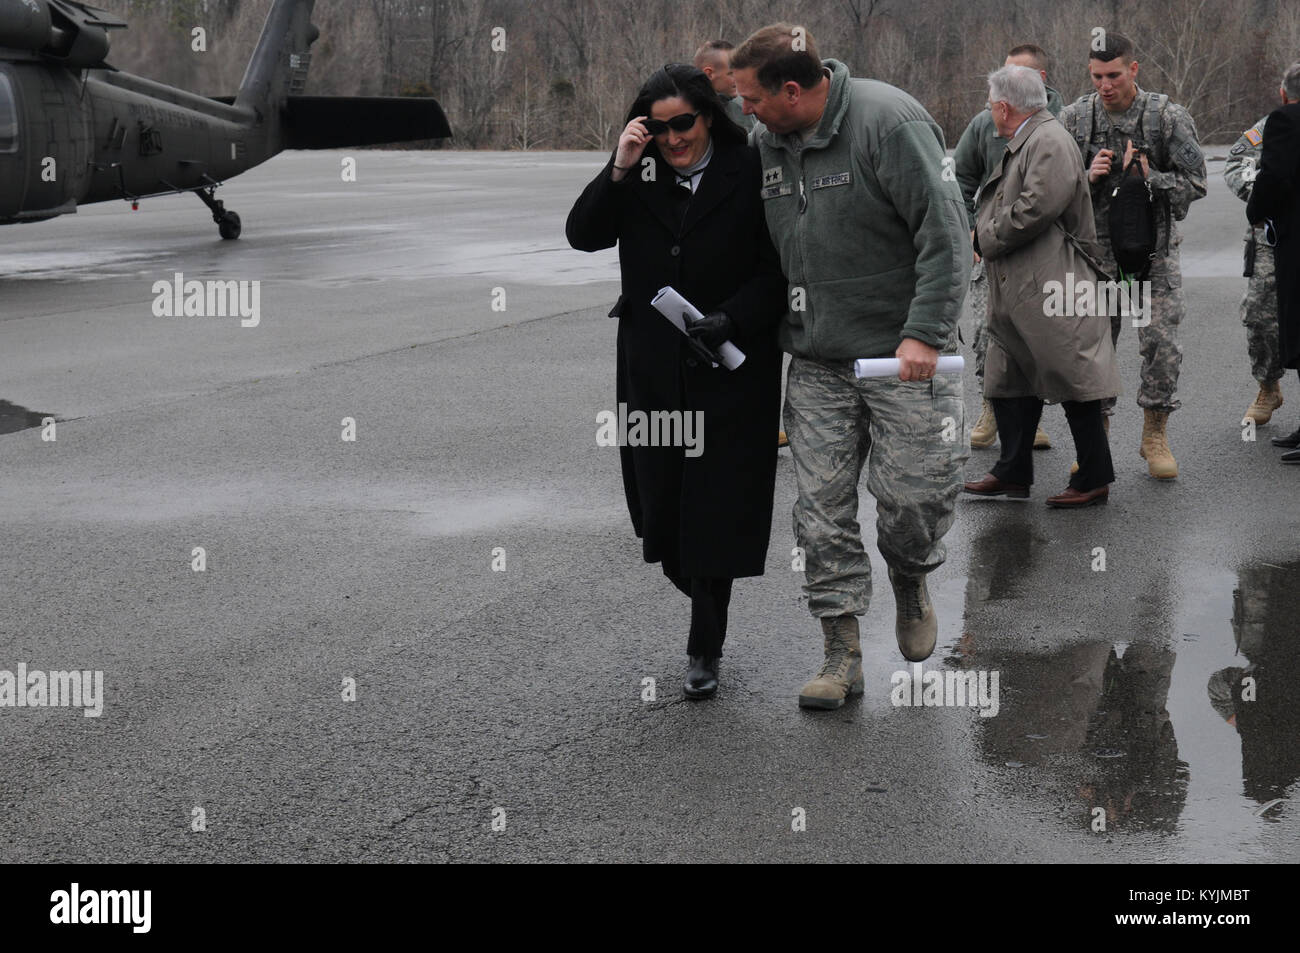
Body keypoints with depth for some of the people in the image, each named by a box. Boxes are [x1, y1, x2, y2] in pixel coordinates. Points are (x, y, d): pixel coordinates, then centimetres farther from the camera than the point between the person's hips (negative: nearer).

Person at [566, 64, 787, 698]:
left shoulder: (748, 173, -6)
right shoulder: (638, 179, 4)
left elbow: (775, 272, -6)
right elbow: (583, 235, -6)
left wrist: (729, 320, -20)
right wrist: (619, 170, -17)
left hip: (730, 367, -3)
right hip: (653, 369, 4)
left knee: (715, 506, -1)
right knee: (661, 501, 7)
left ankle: (704, 650, 9)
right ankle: (707, 608, 34)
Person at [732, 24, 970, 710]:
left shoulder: (890, 122, -14)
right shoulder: (764, 141, 7)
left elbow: (945, 232, -17)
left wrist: (924, 332, -23)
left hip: (901, 352, -5)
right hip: (815, 360, 6)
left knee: (913, 495, -5)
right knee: (821, 511, 1)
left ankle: (911, 584, 28)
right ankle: (841, 654, 8)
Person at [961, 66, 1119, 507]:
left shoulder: (1050, 141, -13)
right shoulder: (1022, 144, 18)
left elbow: (1038, 206, -23)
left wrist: (988, 238, -12)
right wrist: (984, 233, 8)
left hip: (1050, 289, -11)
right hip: (1015, 290, 11)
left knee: (1071, 381, -4)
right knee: (1009, 383, 13)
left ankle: (1094, 479, 2)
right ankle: (1013, 474, 21)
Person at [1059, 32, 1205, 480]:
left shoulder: (1168, 117, -5)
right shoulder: (1074, 118, 0)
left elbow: (1195, 182, -4)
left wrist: (1150, 179, -19)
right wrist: (1087, 176, -14)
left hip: (1154, 247, -2)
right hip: (1096, 248, 2)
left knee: (1161, 343, -6)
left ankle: (1155, 435, 11)